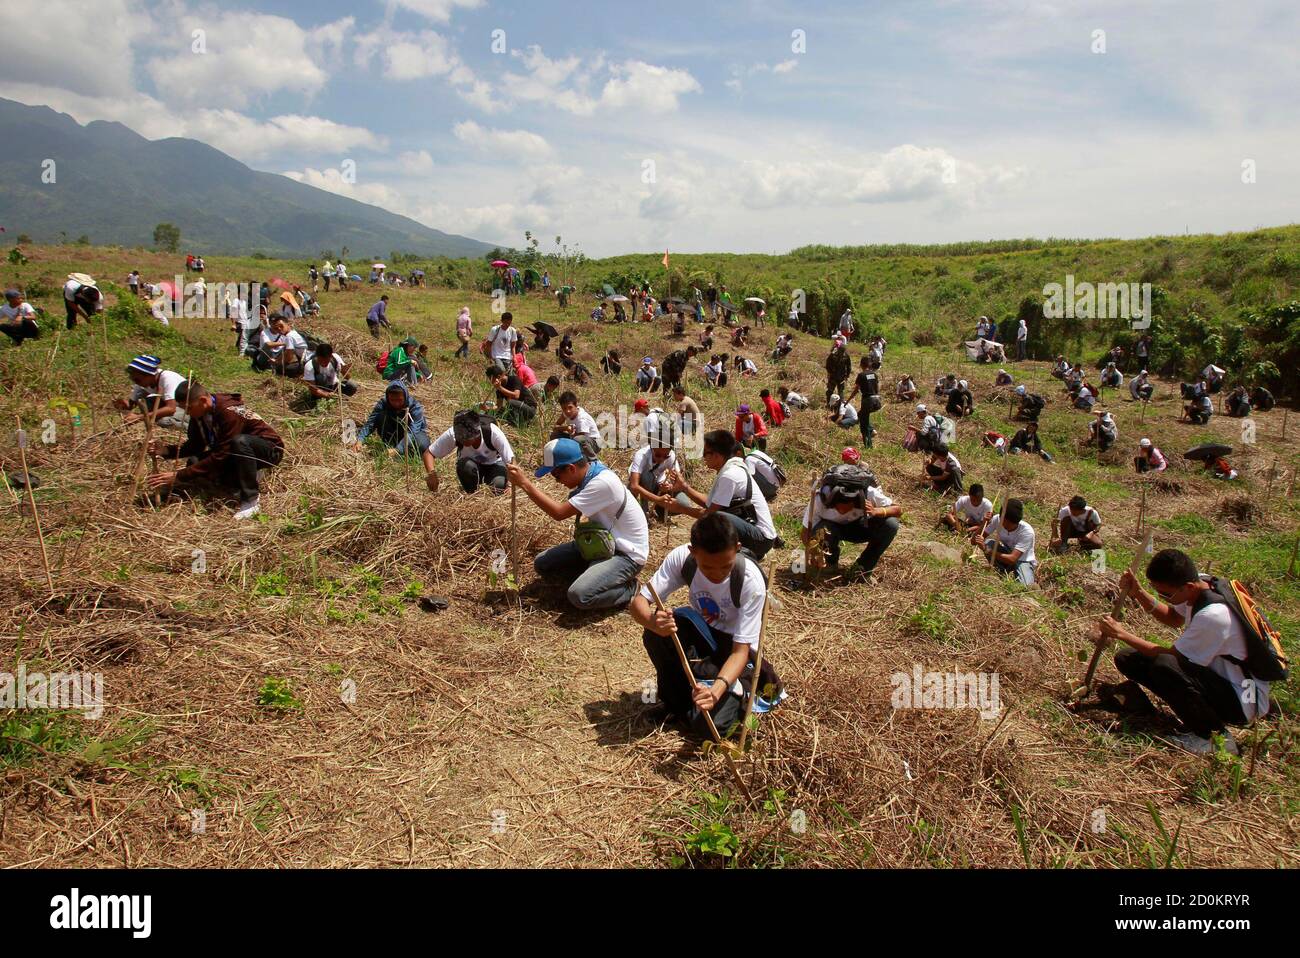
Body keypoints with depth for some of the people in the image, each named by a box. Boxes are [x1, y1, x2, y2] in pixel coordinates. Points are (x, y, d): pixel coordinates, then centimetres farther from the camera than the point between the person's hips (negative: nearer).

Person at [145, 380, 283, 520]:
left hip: (270, 450, -8)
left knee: (240, 441, -38)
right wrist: (167, 450, -17)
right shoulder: (200, 412, -7)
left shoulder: (229, 412, -31)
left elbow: (219, 457, -31)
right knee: (194, 462, -11)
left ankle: (251, 500, -27)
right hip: (237, 452, 8)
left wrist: (179, 476, -30)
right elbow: (195, 445, 3)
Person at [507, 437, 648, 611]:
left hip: (626, 553, -9)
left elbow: (559, 513, -26)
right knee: (542, 564, 1)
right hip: (601, 543, 9)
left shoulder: (603, 483, -29)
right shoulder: (590, 471, -1)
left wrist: (525, 483, -23)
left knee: (579, 595, -29)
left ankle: (628, 589, -3)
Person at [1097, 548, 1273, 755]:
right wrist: (1139, 593, -5)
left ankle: (1215, 736, -11)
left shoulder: (1214, 615, -33)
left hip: (1243, 702, -8)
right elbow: (1173, 617, 11)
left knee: (1164, 665, -33)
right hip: (1217, 677, 8)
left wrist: (1122, 634, -14)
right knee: (1127, 659, -2)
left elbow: (1172, 655, -21)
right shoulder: (1200, 583, -9)